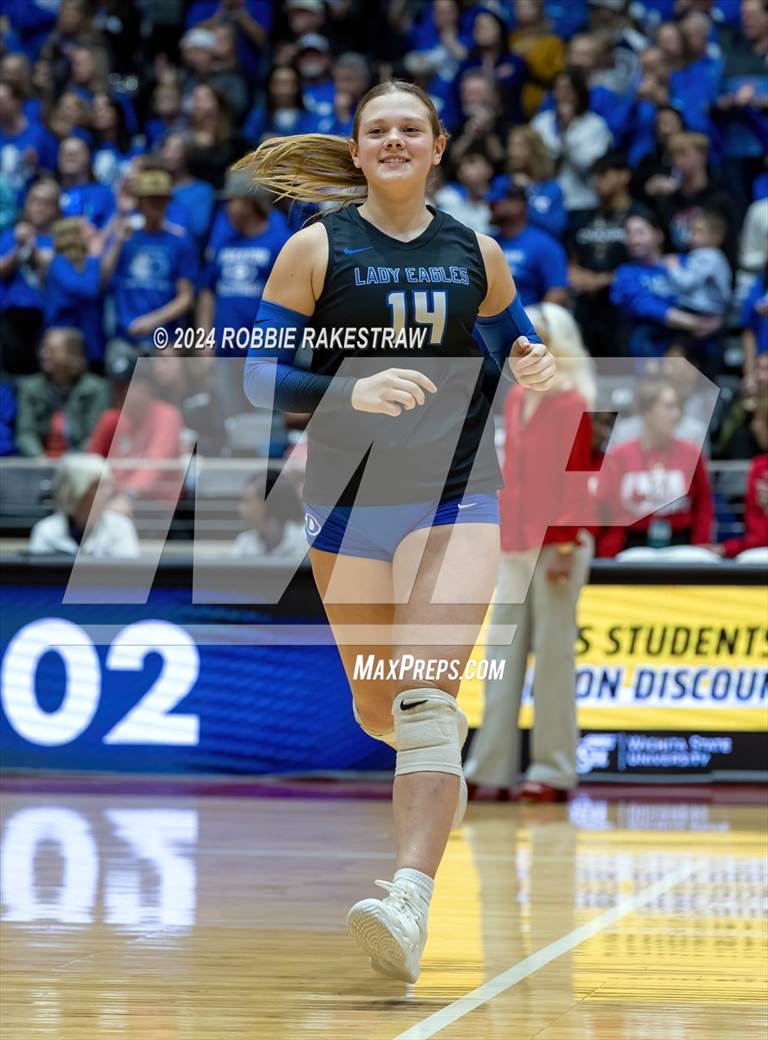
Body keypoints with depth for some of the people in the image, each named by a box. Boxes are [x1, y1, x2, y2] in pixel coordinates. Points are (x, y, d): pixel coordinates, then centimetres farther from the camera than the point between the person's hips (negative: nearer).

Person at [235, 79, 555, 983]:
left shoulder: (477, 253, 6)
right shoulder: (316, 249, -1)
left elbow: (518, 349, 21)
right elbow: (260, 375, -5)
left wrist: (533, 369, -4)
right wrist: (351, 392, -23)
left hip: (457, 497, -1)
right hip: (348, 497, 1)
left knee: (426, 696, -19)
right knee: (377, 712, 11)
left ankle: (410, 904, -30)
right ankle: (439, 777, 48)